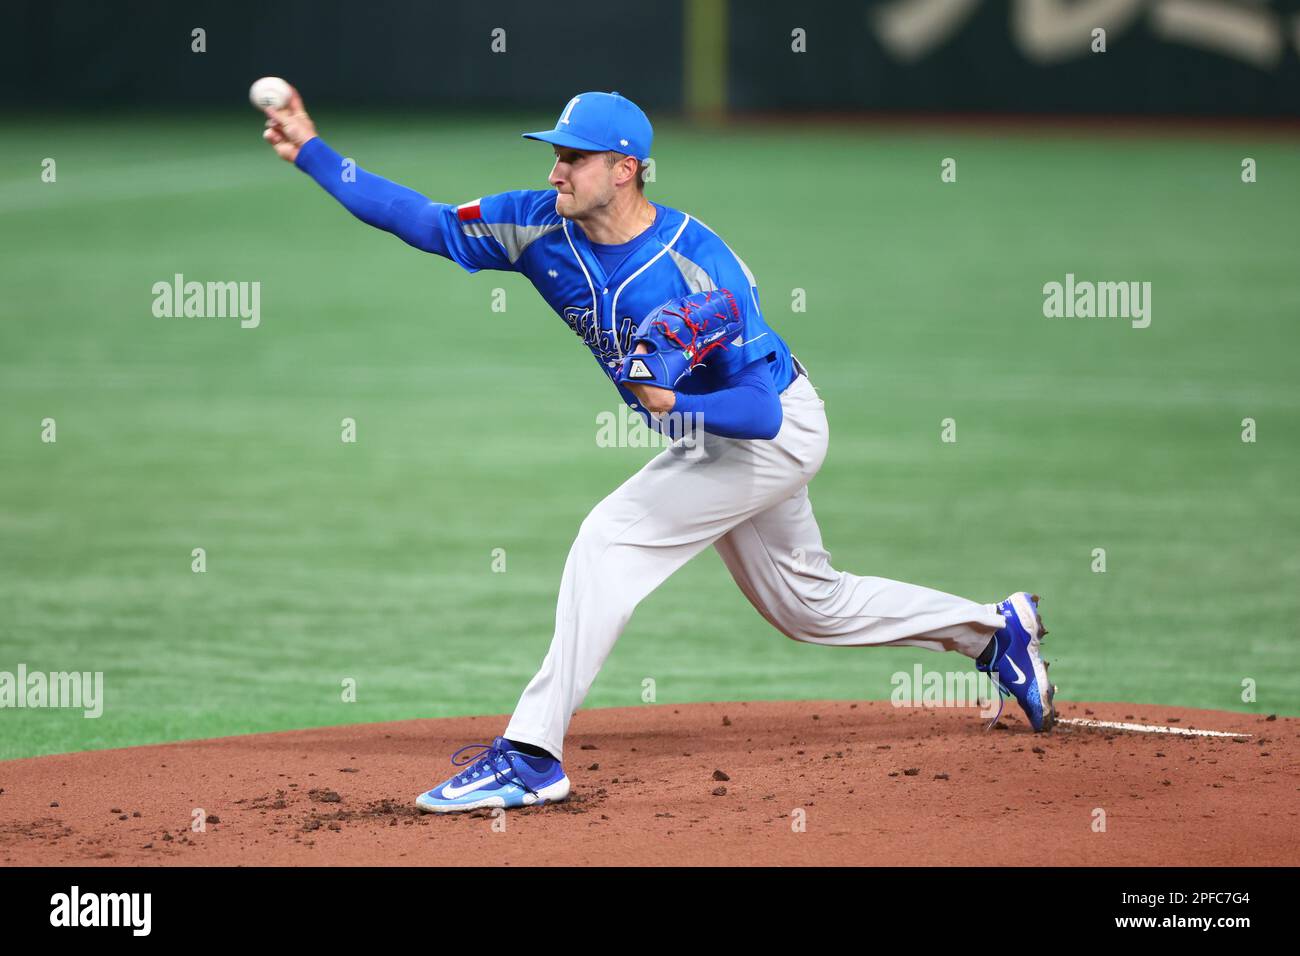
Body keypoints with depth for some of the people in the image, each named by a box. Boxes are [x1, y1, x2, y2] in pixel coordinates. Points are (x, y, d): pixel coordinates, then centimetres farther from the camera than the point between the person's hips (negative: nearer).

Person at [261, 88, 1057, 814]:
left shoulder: (700, 269, -31)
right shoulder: (543, 227, -13)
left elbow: (762, 412, -31)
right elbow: (426, 221, -11)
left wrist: (675, 404, -48)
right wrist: (313, 153, -18)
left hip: (777, 434, -9)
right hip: (714, 444, 9)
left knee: (612, 537, -21)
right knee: (806, 604, 21)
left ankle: (532, 755, -21)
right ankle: (996, 631, 39)